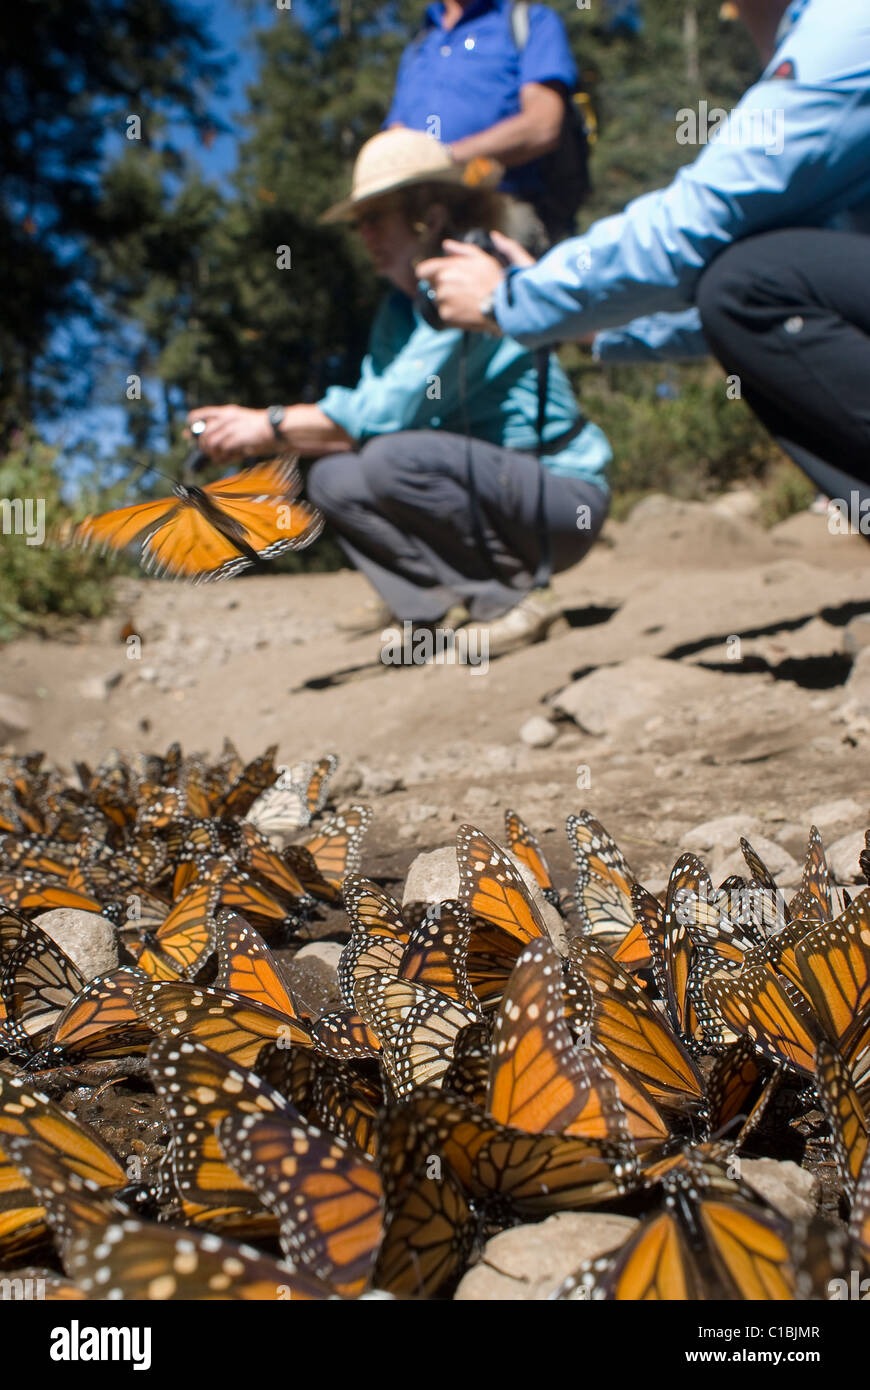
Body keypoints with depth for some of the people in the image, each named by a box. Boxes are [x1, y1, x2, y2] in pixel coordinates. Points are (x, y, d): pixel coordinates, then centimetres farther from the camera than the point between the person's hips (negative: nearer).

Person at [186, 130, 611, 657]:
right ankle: (446, 599, -5)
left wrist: (273, 425, -16)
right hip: (498, 489, 8)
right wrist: (252, 429, -9)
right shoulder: (399, 307, 10)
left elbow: (392, 408, -24)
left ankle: (515, 598, -17)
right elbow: (363, 419, 3)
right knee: (333, 478, -2)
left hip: (566, 502, -8)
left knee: (393, 459, -29)